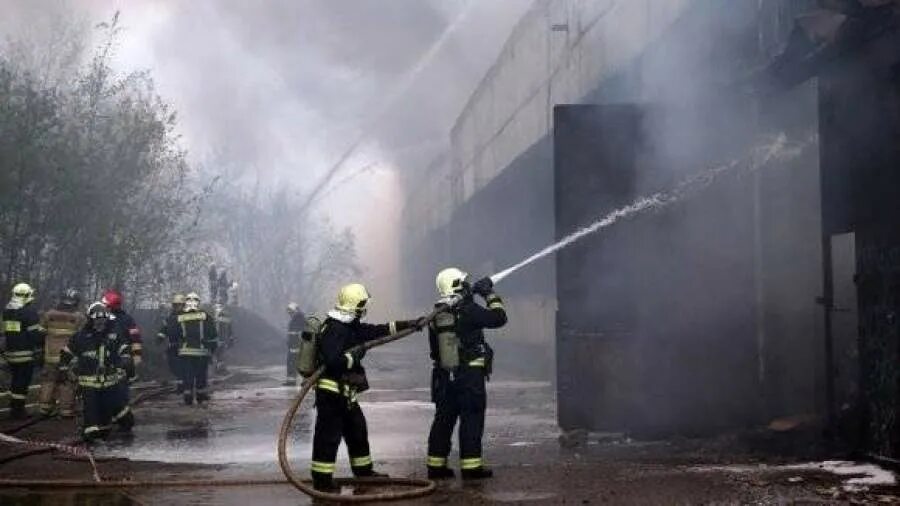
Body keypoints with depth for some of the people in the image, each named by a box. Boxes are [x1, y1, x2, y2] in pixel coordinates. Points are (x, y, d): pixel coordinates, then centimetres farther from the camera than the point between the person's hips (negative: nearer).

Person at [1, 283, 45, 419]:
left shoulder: (7, 310, 9)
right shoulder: (29, 311, -15)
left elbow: (5, 331, 16)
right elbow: (35, 333, -16)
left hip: (10, 352, 7)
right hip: (26, 354, -7)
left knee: (14, 381, 19)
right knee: (22, 382, -1)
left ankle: (13, 408, 26)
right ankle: (18, 409, 1)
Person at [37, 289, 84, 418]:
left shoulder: (48, 315, 3)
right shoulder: (79, 317, -7)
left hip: (50, 357, 3)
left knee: (48, 382, 15)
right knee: (67, 384, 3)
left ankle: (46, 408, 20)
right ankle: (66, 410, 6)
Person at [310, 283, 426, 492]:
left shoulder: (351, 326, 11)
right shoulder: (334, 329, -19)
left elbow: (379, 330, 18)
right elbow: (331, 361, -29)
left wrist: (410, 324, 18)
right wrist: (353, 357, -15)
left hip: (345, 391, 10)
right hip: (331, 390, -10)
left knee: (357, 430, 20)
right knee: (329, 435, -6)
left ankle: (363, 471, 34)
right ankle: (322, 480, 0)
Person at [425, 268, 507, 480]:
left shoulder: (436, 315, 6)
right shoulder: (469, 311, -13)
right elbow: (499, 318, -5)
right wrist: (490, 294, 4)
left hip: (444, 376, 6)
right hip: (470, 375, -6)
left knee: (443, 419, 12)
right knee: (471, 419, -1)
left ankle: (436, 465, 16)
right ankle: (471, 466, -1)